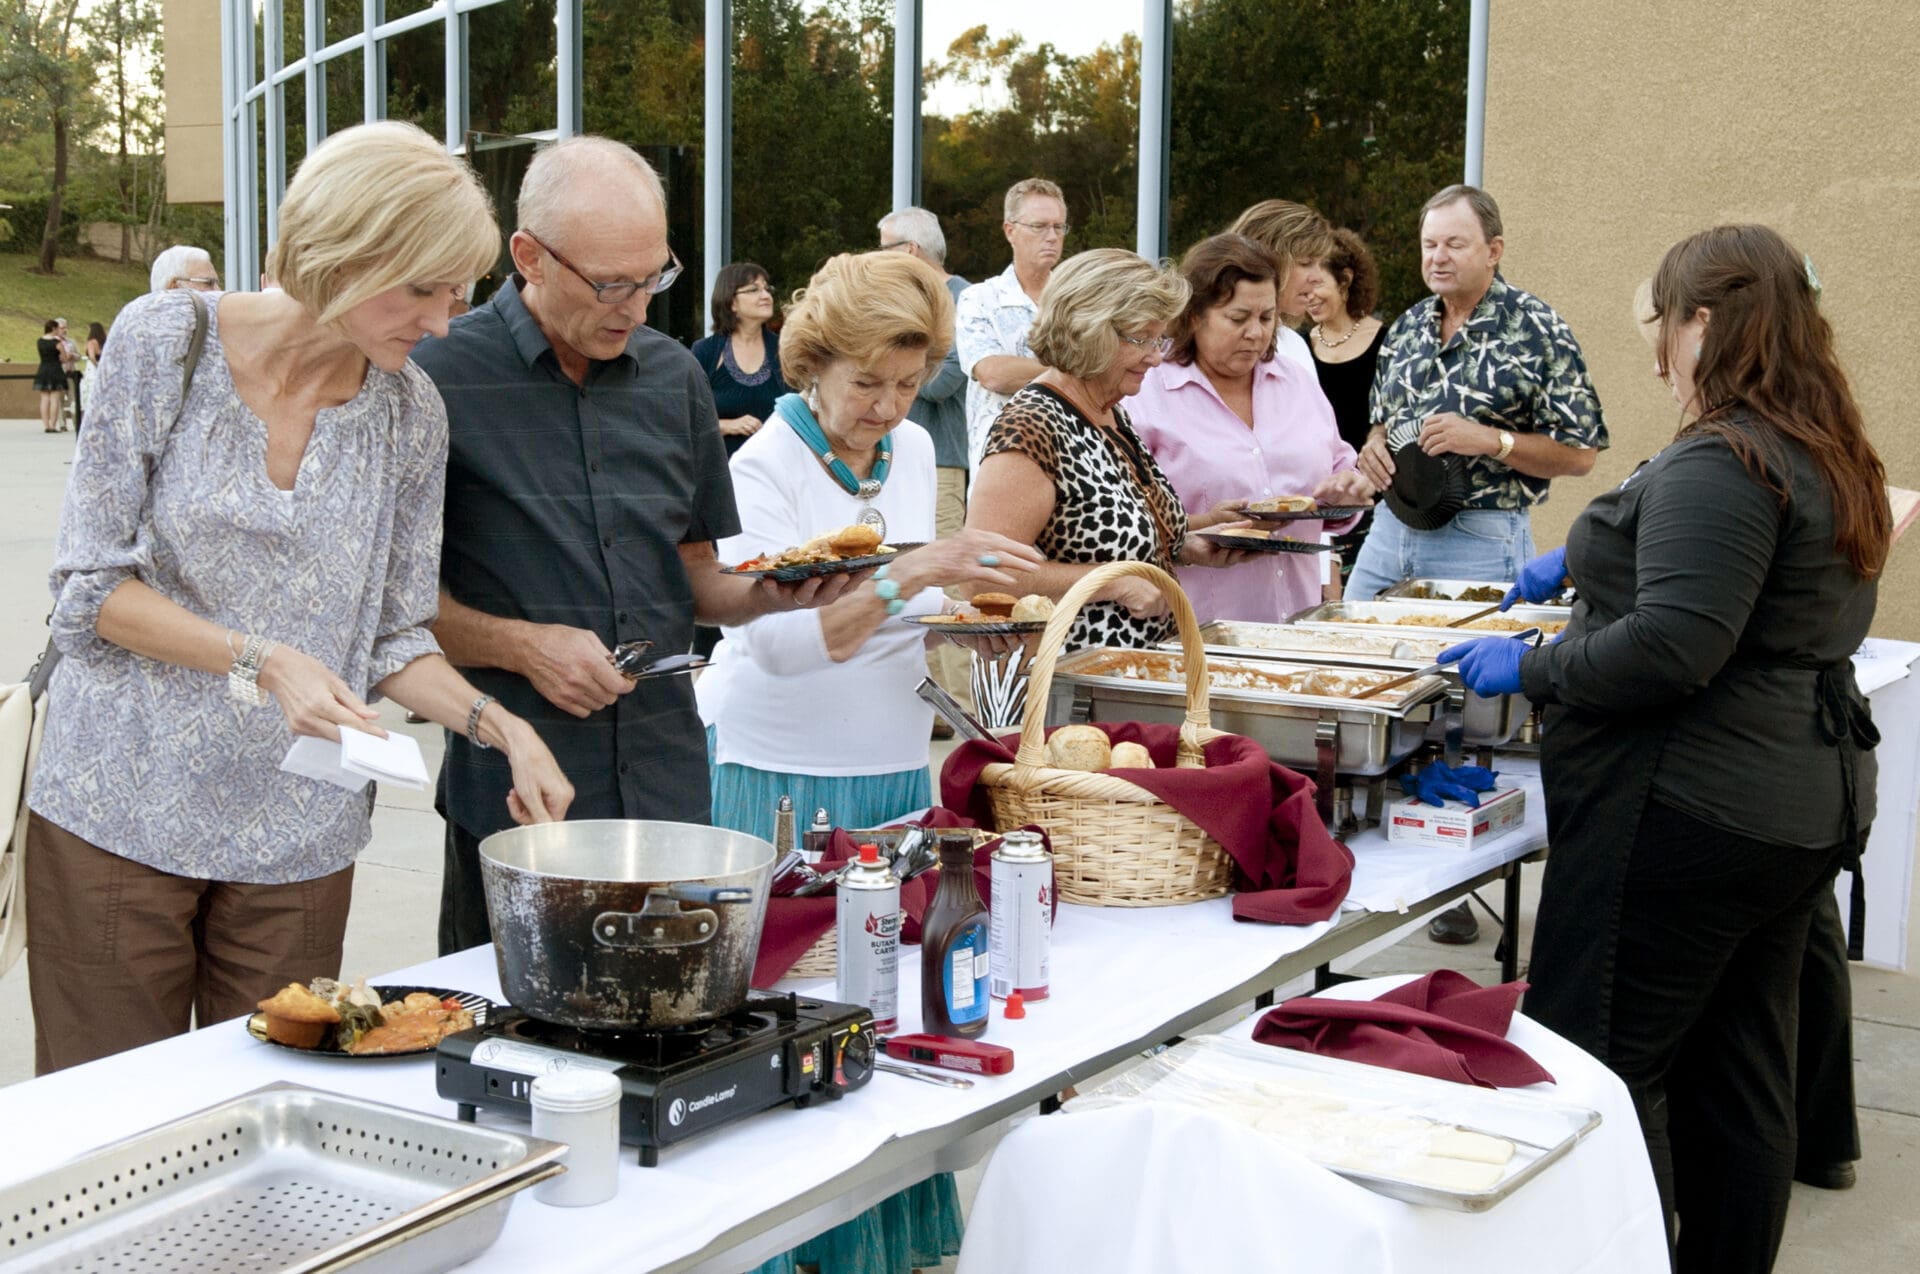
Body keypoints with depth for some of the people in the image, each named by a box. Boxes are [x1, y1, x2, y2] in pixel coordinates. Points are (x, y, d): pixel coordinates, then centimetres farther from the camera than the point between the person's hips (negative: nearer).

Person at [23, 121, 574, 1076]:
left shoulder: (410, 413, 0)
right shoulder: (165, 342, -8)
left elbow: (392, 637, 6)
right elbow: (90, 587, -8)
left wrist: (496, 724, -10)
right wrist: (263, 662, -20)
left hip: (299, 841, 2)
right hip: (120, 812, -2)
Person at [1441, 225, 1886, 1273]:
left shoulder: (1719, 464, -18)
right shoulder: (1830, 459, 15)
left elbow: (1672, 646, -27)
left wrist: (1529, 668, -14)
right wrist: (1583, 563, 38)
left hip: (1689, 813, -10)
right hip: (1803, 802, 10)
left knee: (1595, 1067, -3)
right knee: (1734, 1077, 17)